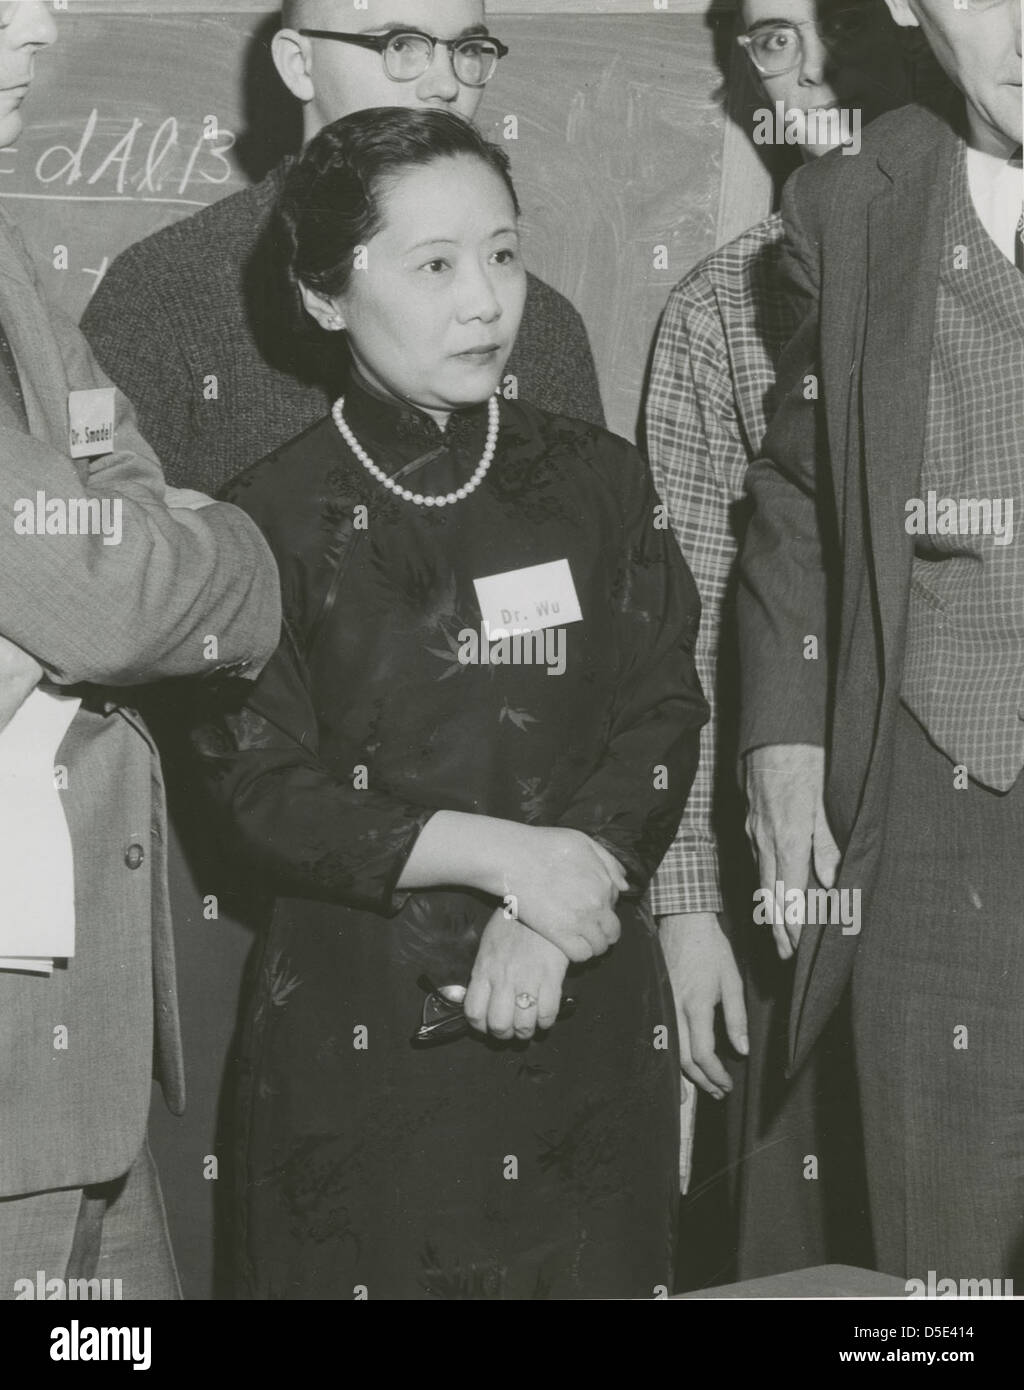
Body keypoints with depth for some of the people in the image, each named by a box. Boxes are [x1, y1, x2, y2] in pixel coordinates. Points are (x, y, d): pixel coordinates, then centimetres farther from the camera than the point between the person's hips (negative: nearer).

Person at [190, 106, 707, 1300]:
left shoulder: (597, 481, 5)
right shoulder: (276, 517, -3)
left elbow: (662, 721, -1)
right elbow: (261, 789, -9)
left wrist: (560, 900, -16)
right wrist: (502, 854, -18)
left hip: (587, 1012, 3)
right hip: (364, 1026, -2)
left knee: (600, 1267, 9)